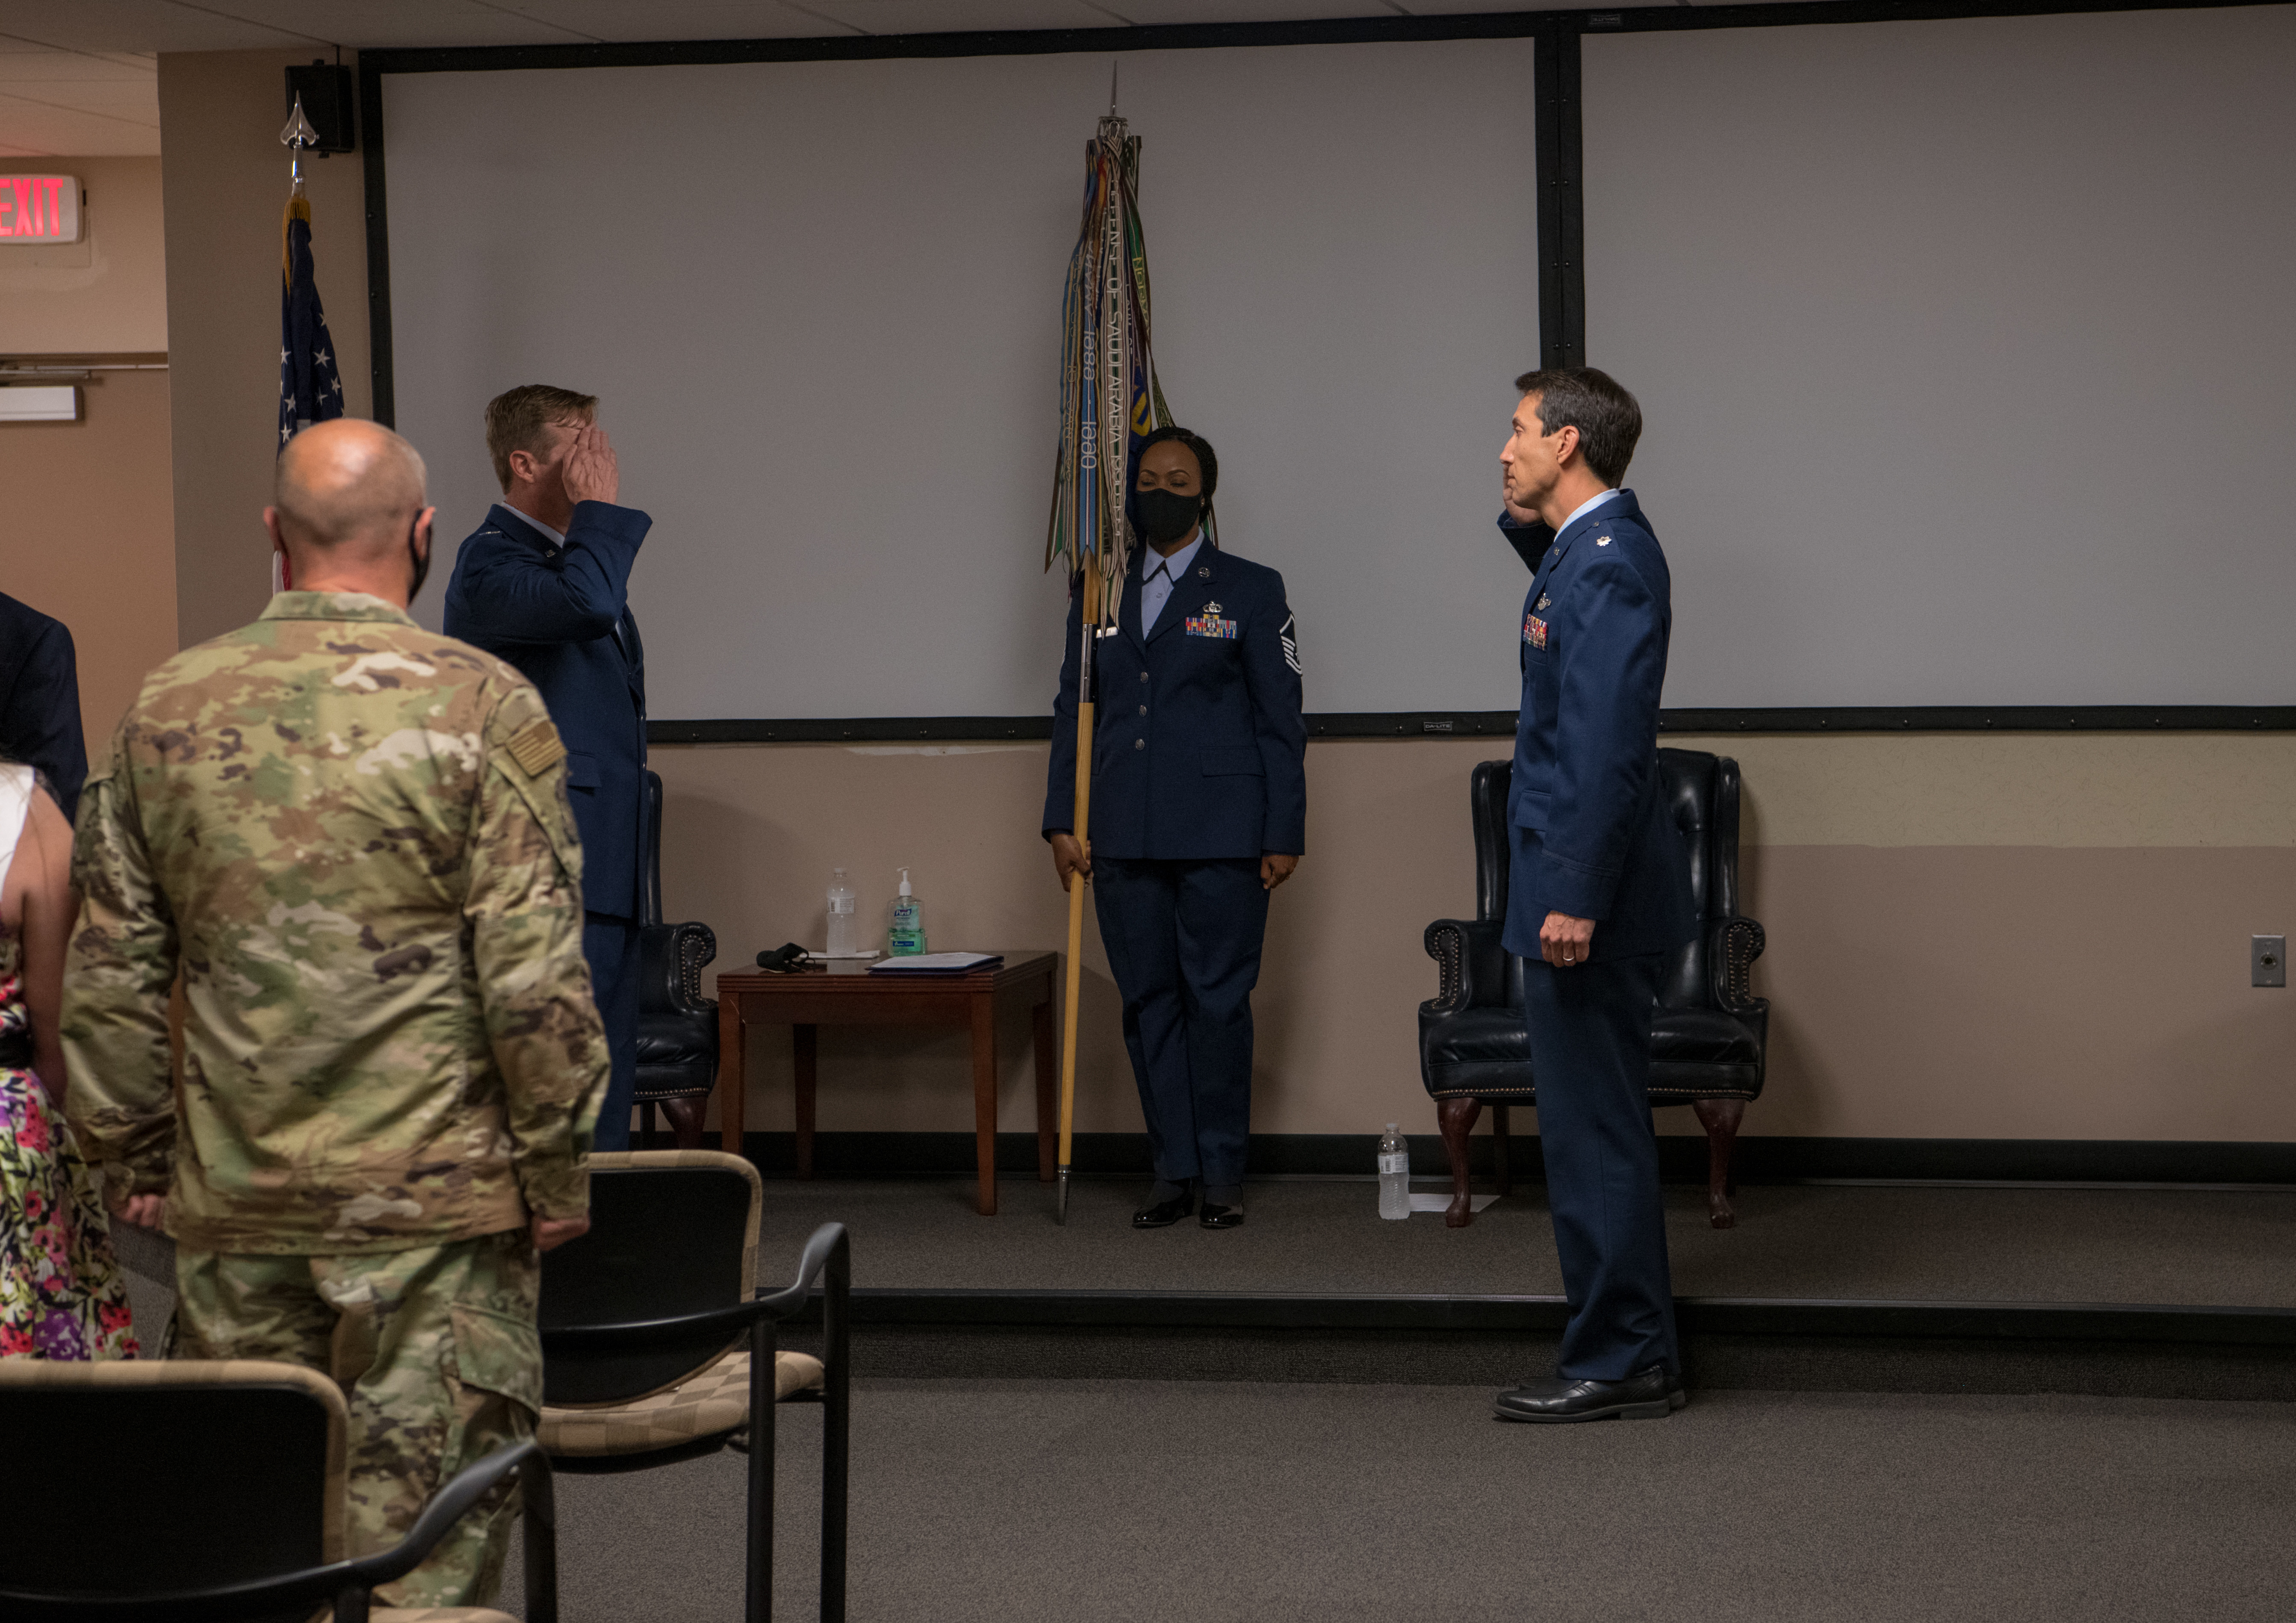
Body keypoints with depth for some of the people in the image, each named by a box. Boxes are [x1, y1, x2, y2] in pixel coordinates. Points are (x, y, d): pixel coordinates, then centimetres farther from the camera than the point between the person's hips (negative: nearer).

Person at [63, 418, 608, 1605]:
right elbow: (533, 977, -11)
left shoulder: (166, 711, 4)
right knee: (422, 1544, 3)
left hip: (230, 1204, 4)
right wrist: (557, 1174, -2)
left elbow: (108, 974, 8)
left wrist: (132, 1157, 16)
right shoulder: (483, 707, -9)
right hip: (436, 1198, -4)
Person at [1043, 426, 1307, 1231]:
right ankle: (1173, 1171, 11)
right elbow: (1072, 708, 14)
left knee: (1219, 1000, -3)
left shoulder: (1251, 590, 4)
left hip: (1221, 834, -3)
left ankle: (1222, 1172, 5)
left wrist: (1284, 833, -4)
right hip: (1125, 835, 3)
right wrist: (1062, 821, 5)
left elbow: (1281, 719, 2)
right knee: (1148, 1003, 4)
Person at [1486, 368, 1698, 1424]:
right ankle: (1628, 1352, 20)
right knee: (1597, 1129, 14)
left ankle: (1620, 1364, 0)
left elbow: (1607, 744, -23)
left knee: (1595, 1131, -6)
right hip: (1578, 885, 11)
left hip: (1590, 898, -11)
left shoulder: (1610, 565, -17)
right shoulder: (1591, 548, 15)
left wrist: (1575, 897, -25)